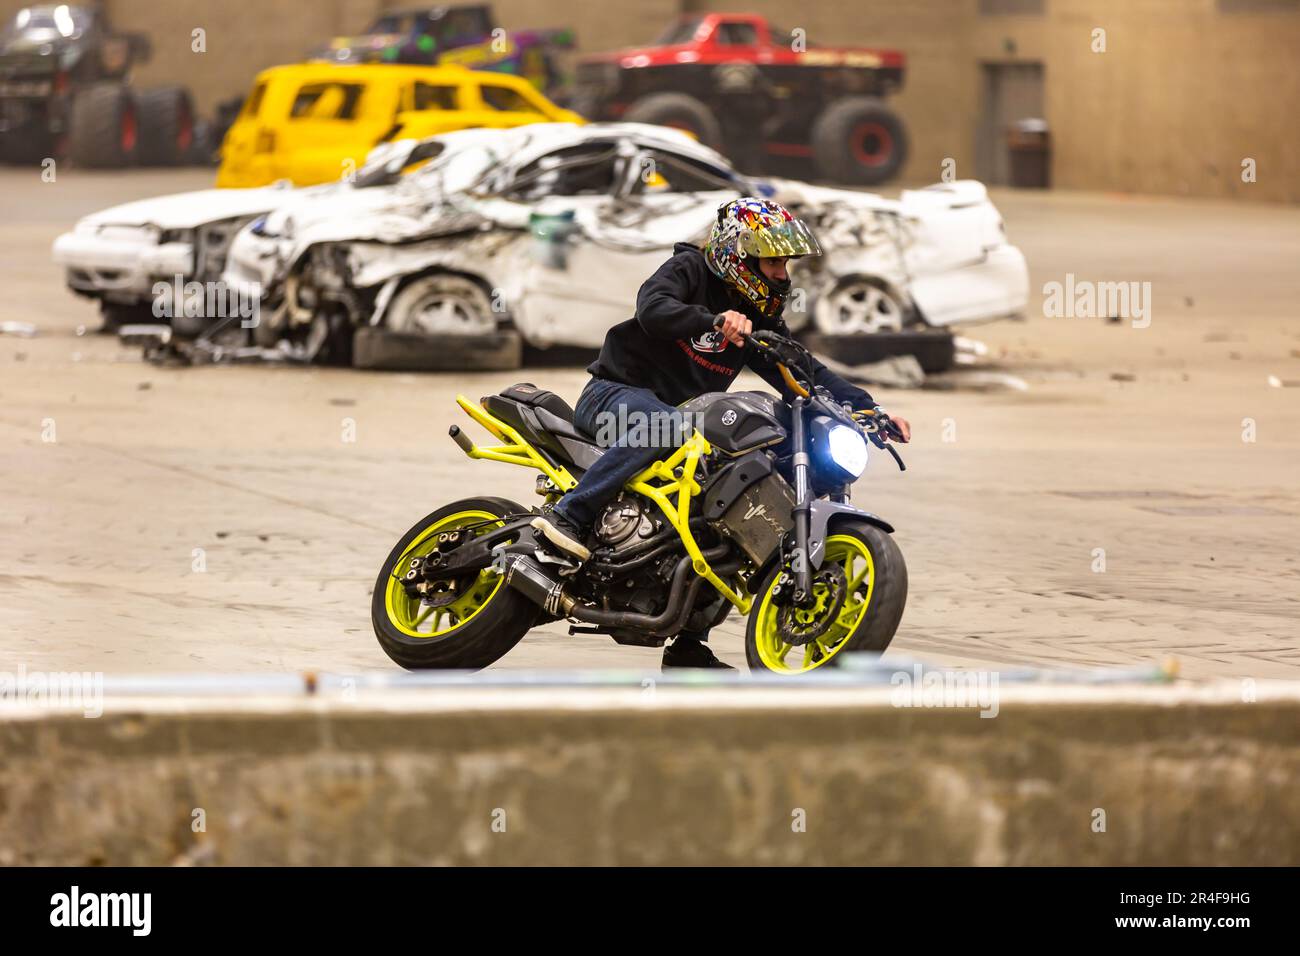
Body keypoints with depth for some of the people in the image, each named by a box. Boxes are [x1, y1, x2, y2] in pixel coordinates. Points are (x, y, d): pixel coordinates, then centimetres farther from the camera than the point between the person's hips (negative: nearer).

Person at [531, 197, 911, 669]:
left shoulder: (760, 319, 12)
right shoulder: (689, 270, -8)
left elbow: (805, 374, 10)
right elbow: (653, 307, -28)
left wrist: (870, 409, -2)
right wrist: (717, 321, -42)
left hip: (682, 413, 7)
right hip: (617, 393, -7)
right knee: (659, 425, -40)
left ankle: (689, 644, 0)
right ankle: (569, 515, -39)